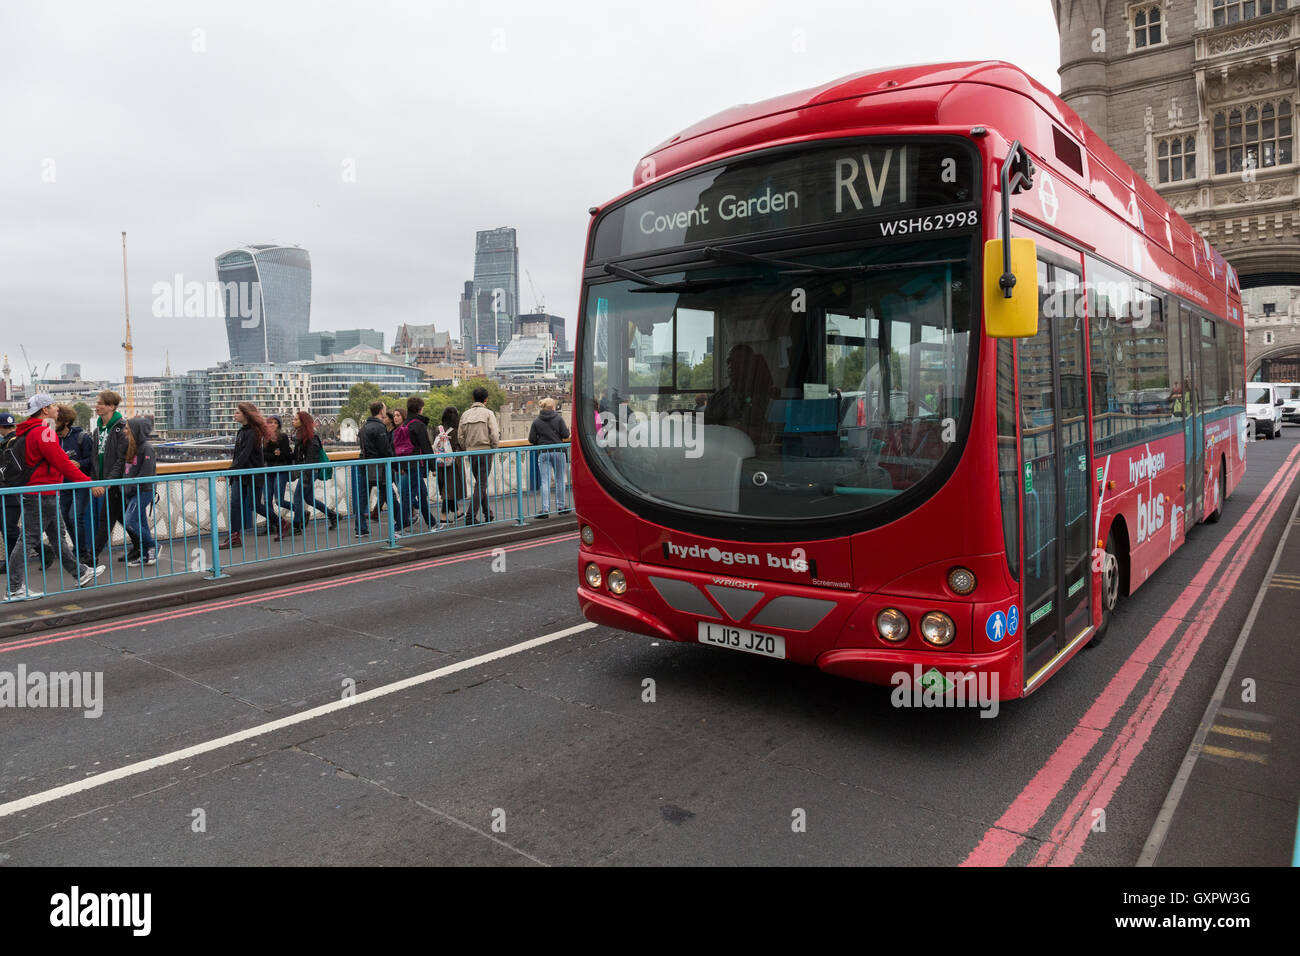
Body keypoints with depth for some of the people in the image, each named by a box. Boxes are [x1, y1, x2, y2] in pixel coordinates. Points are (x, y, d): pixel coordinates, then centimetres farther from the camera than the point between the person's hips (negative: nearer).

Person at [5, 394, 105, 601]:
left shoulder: (29, 432, 15)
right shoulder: (43, 432, -16)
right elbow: (61, 463, -20)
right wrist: (88, 482, -16)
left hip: (41, 495, 11)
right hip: (41, 496, -11)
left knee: (58, 536, 16)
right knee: (28, 539, -6)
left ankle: (81, 573, 26)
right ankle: (15, 589, -2)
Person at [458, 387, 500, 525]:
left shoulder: (465, 414, 7)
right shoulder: (488, 413, -6)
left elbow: (461, 437, 5)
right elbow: (495, 436, -13)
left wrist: (468, 449, 15)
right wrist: (494, 449, 3)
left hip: (471, 453, 5)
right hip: (485, 451, -5)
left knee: (480, 483, 16)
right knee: (481, 485, -3)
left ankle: (488, 514, 22)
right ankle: (470, 517, -11)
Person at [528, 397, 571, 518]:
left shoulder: (536, 421, 1)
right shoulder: (558, 418, -3)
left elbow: (531, 440, -1)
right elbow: (566, 435, -5)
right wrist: (567, 428, 16)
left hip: (543, 453, 0)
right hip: (558, 452, 0)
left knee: (545, 482, 0)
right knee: (560, 480, 12)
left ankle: (545, 510, -6)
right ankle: (562, 506, 20)